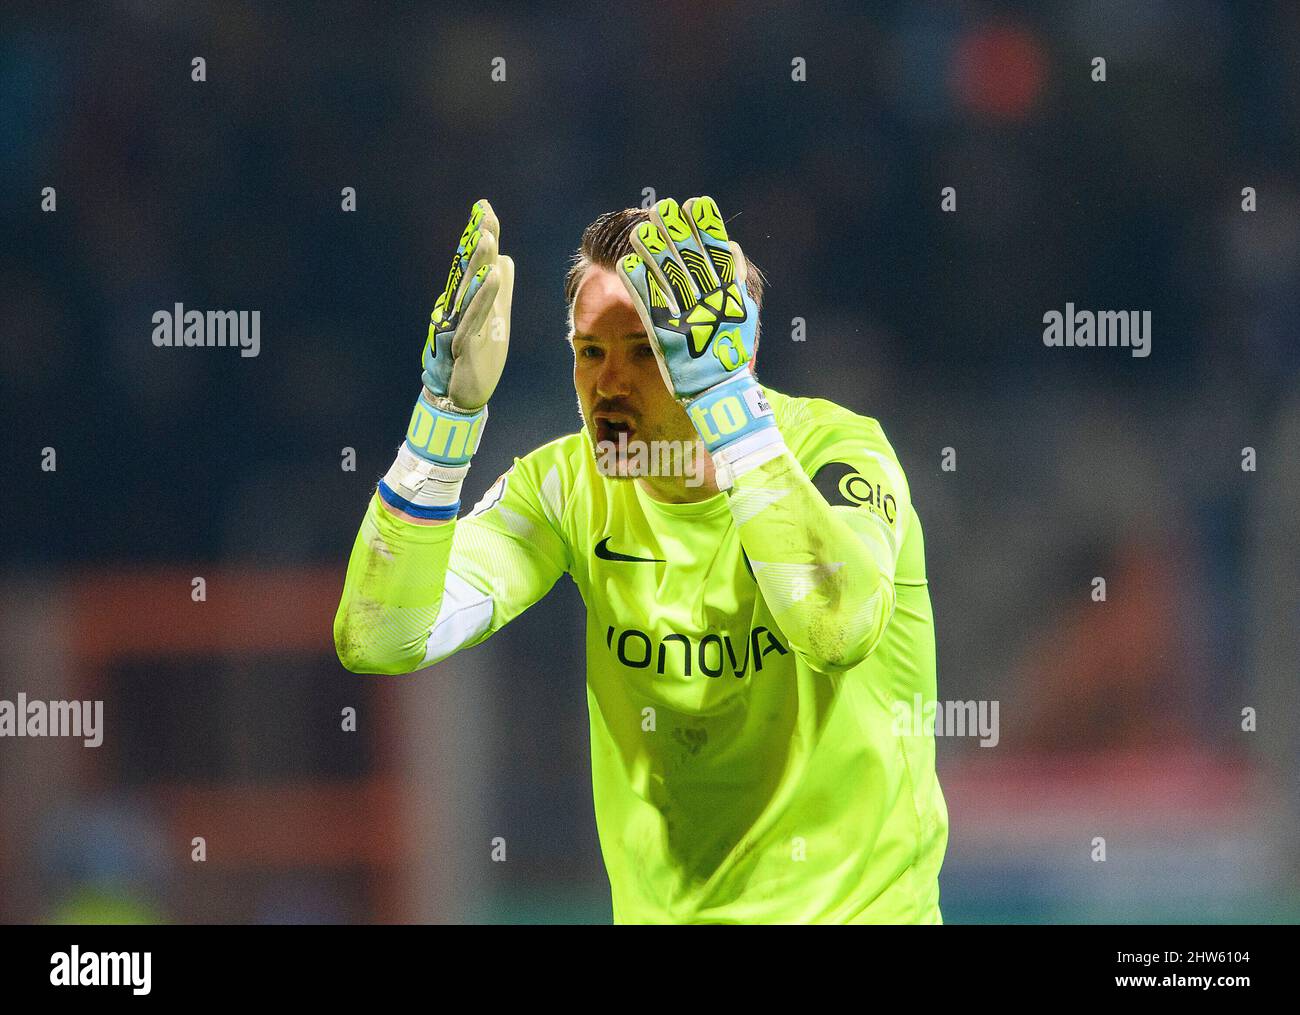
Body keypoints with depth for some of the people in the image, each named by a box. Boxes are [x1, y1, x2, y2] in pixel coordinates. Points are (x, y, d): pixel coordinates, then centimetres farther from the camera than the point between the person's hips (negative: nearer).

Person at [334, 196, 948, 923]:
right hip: (660, 906, 4)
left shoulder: (835, 448, -10)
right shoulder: (570, 486, 0)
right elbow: (380, 641, -11)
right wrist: (450, 402, -18)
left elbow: (839, 630, -31)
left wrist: (722, 395, -31)